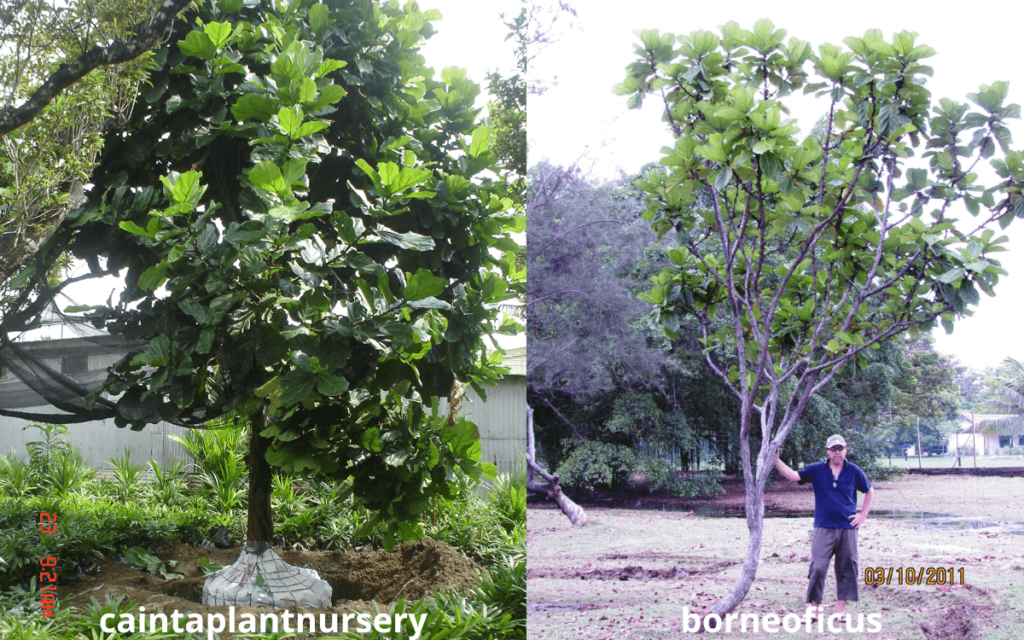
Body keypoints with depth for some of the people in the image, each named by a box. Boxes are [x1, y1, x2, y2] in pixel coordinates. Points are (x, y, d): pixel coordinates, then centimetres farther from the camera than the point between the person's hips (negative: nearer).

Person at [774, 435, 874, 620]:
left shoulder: (853, 471, 5)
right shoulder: (817, 470, 2)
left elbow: (869, 491, 17)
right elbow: (793, 475, -5)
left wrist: (863, 515, 8)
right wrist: (776, 460, -18)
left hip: (847, 528, 1)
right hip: (823, 528, -1)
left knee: (846, 569, 4)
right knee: (817, 569, -5)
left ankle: (841, 609, 14)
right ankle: (814, 609, 1)